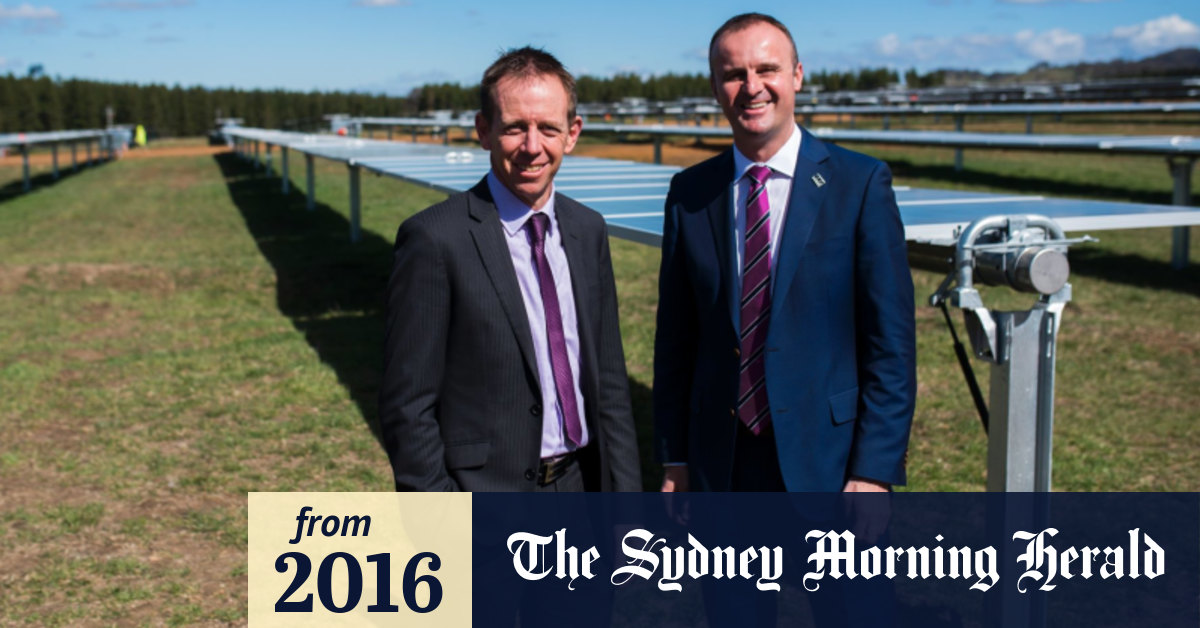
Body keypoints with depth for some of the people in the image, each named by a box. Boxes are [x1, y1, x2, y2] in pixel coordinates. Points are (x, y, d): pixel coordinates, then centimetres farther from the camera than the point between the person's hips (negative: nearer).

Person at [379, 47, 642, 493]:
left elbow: (610, 382, 8)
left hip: (583, 488, 6)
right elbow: (407, 409, -14)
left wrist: (625, 505, 4)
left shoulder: (588, 230, 4)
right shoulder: (434, 239, -15)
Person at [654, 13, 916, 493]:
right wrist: (674, 457, 5)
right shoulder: (690, 193, 3)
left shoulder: (860, 183, -6)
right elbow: (674, 340, 6)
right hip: (718, 466, 3)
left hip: (824, 466, -2)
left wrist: (875, 470, -11)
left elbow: (892, 340, -7)